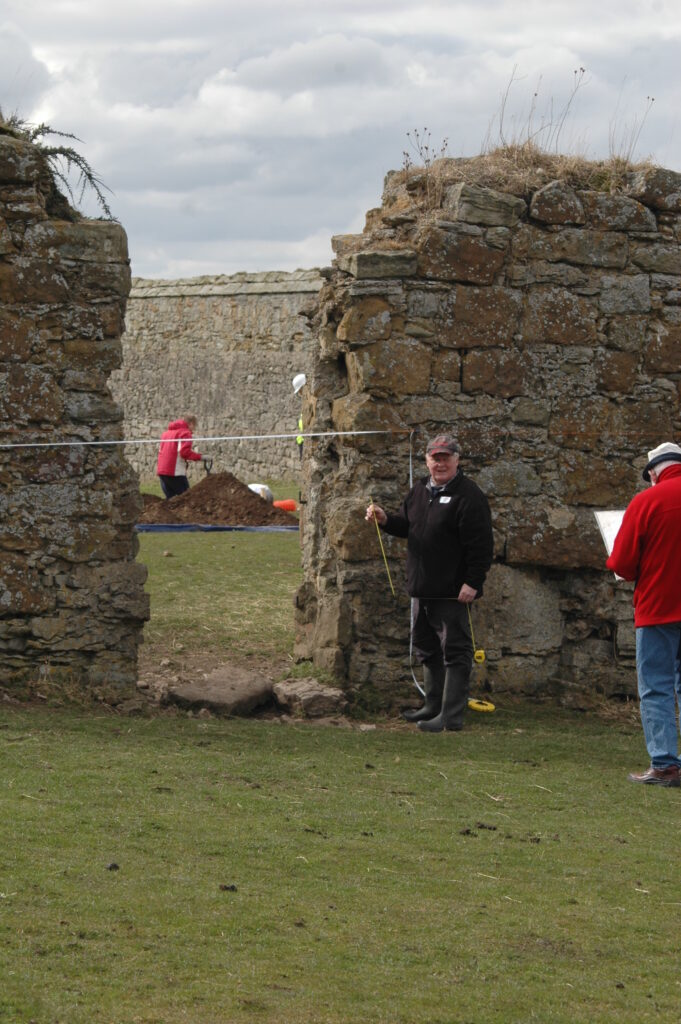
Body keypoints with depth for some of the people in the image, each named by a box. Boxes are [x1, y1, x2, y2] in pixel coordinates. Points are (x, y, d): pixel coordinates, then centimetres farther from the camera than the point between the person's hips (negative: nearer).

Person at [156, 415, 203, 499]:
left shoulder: (166, 432, 21)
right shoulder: (185, 433, -5)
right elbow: (185, 452, -19)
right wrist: (200, 457, -10)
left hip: (161, 471, 8)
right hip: (176, 472, -8)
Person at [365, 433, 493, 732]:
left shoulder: (468, 495, -13)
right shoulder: (419, 491, 12)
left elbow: (480, 545, -17)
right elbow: (406, 526, 24)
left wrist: (472, 582, -21)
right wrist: (385, 519, 3)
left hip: (452, 593, -9)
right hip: (422, 589, 9)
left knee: (454, 652, -6)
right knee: (427, 650, 18)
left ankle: (451, 716, -6)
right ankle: (434, 706, 31)